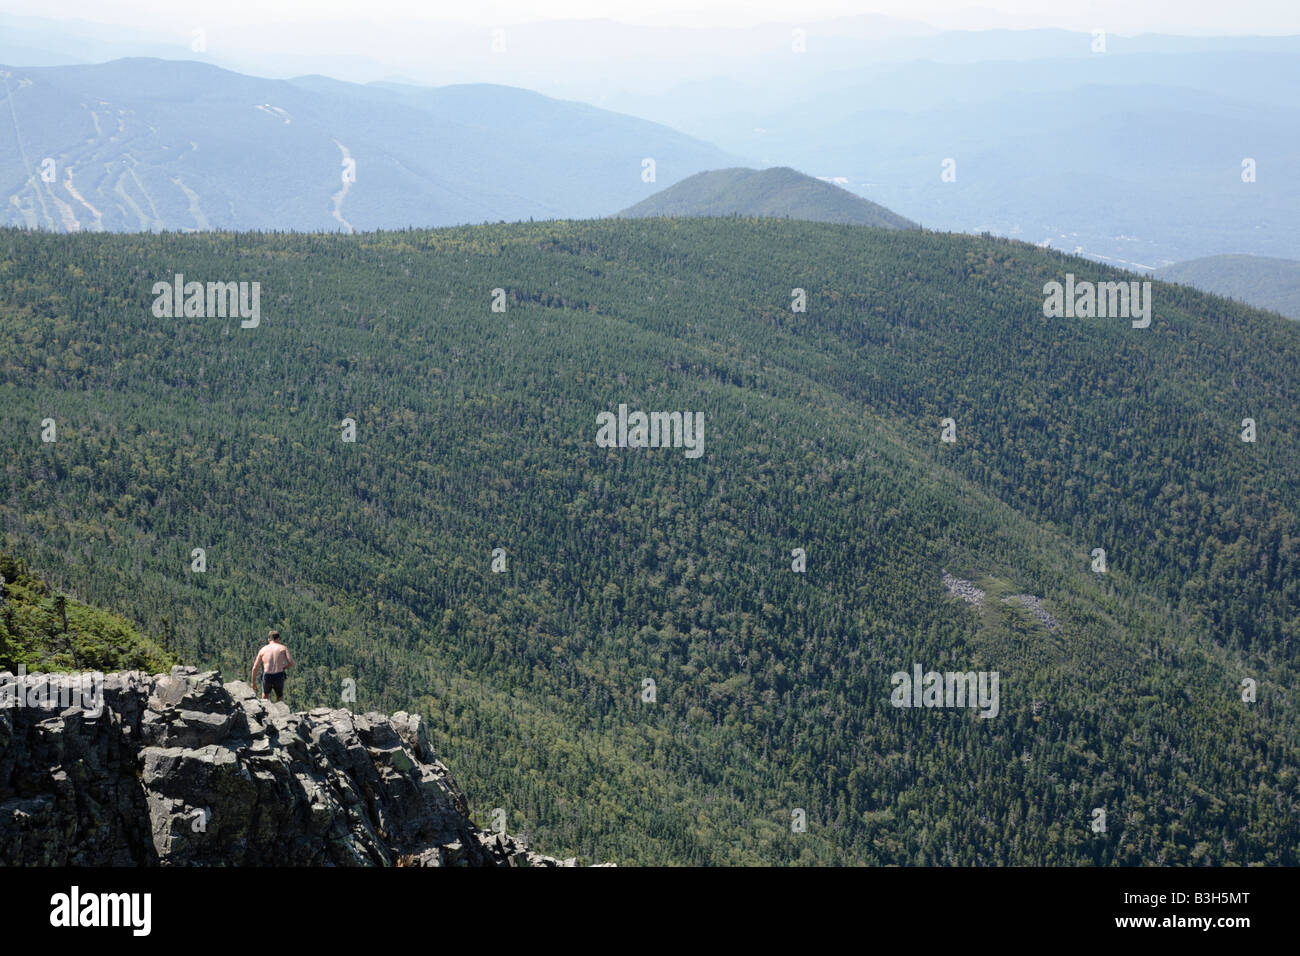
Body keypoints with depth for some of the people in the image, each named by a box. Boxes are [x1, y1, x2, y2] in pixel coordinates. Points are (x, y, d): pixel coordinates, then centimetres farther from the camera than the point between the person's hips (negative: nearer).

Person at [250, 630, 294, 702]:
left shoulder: (263, 650, 10)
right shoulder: (283, 648, 6)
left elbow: (255, 668, 9)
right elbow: (291, 663, -4)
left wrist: (253, 681, 21)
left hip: (267, 677, 1)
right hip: (279, 677, -1)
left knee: (265, 694, 33)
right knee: (280, 697, 26)